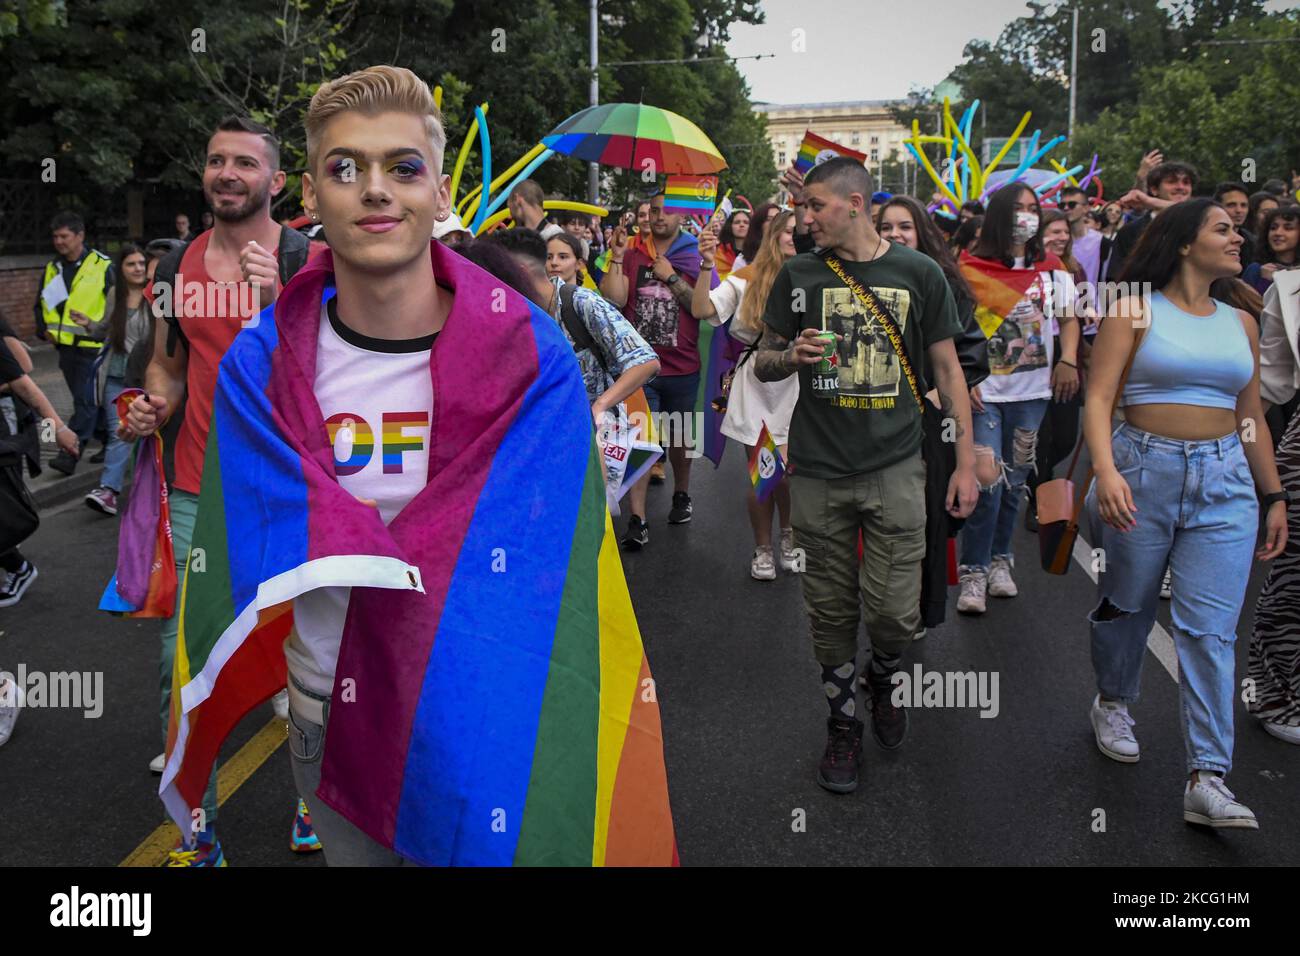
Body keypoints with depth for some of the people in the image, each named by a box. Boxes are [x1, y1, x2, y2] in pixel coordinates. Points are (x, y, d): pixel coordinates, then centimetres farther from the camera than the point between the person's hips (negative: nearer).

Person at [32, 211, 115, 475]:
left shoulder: (102, 266, -7)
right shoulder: (52, 268, 12)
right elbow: (40, 305, 23)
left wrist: (97, 326, -19)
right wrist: (44, 329, 6)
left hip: (92, 346, -7)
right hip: (65, 346, 7)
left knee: (85, 400, -8)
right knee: (86, 399, 16)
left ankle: (70, 453, -8)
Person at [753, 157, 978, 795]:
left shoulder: (917, 273, 3)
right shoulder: (798, 275, 5)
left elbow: (948, 368, 7)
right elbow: (762, 364, 12)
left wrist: (966, 462, 3)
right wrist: (791, 355, -13)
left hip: (894, 467, -1)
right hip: (818, 472, 1)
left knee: (894, 610, -4)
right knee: (831, 611, 7)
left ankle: (886, 676, 29)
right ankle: (843, 722, 26)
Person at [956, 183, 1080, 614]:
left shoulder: (1051, 268, 10)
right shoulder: (971, 268, -2)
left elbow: (1069, 319, 14)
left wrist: (1069, 362, -2)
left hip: (1032, 393, 4)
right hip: (985, 394, -4)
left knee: (1014, 481, 10)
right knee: (986, 482, -11)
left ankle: (1000, 559, 24)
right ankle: (973, 571, -2)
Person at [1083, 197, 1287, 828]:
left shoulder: (1239, 323, 13)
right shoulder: (1135, 309, -1)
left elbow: (1252, 419, 18)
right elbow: (1099, 398, -10)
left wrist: (1274, 497, 17)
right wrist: (1104, 469, -25)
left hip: (1225, 482, 3)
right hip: (1143, 472, -3)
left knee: (1211, 628, -4)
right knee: (1128, 604, 12)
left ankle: (1207, 780, -3)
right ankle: (1112, 703, 40)